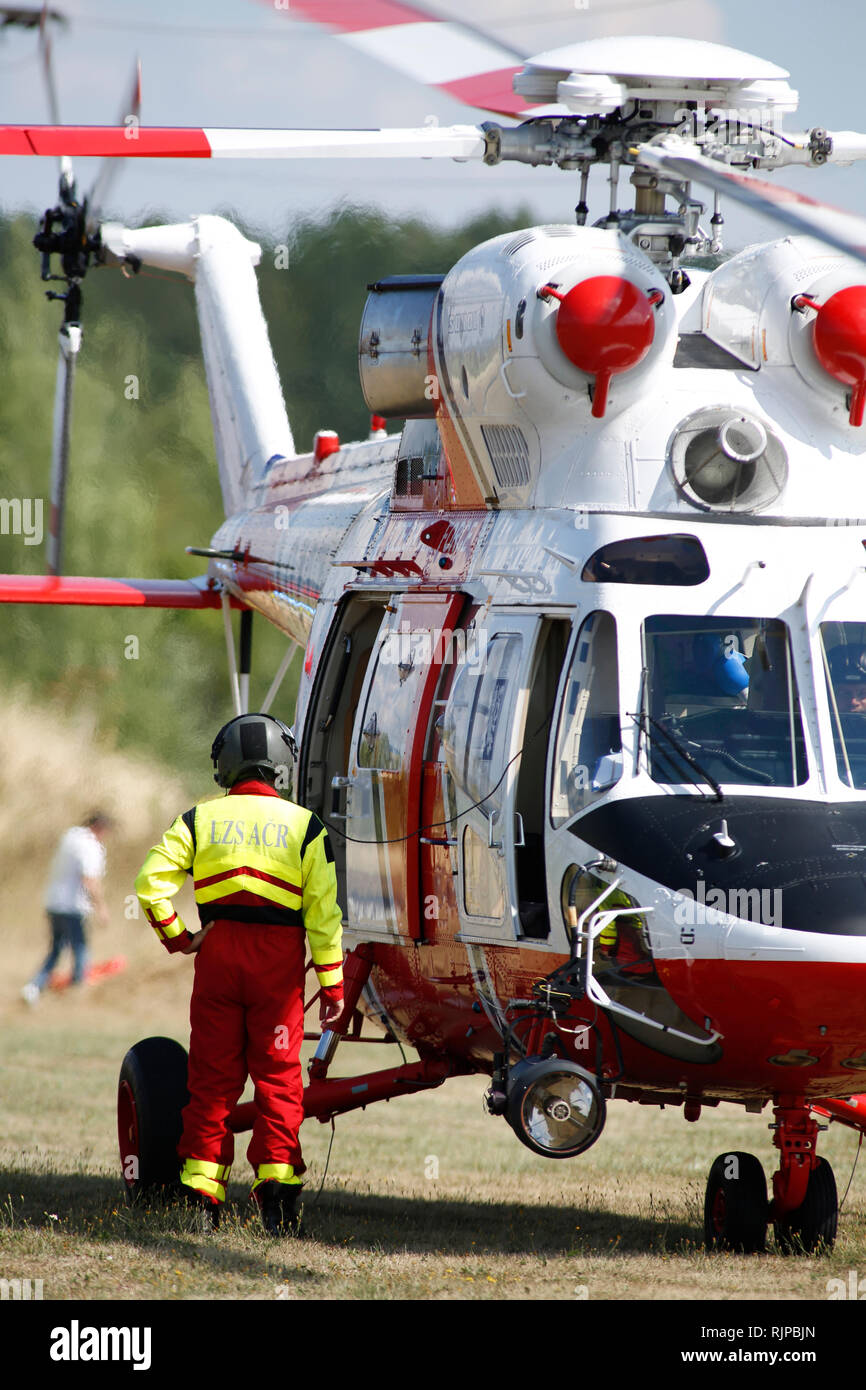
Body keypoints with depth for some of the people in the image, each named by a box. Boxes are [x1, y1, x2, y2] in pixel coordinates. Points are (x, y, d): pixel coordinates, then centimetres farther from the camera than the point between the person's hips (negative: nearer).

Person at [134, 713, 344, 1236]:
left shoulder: (198, 820, 6)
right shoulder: (304, 825, 3)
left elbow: (152, 882, -4)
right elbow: (324, 911, -2)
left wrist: (175, 936, 8)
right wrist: (332, 982, 0)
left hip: (218, 951, 1)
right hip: (279, 955, -1)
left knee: (212, 1074, 7)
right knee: (278, 1074, 4)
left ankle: (201, 1188, 5)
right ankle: (276, 1176, -6)